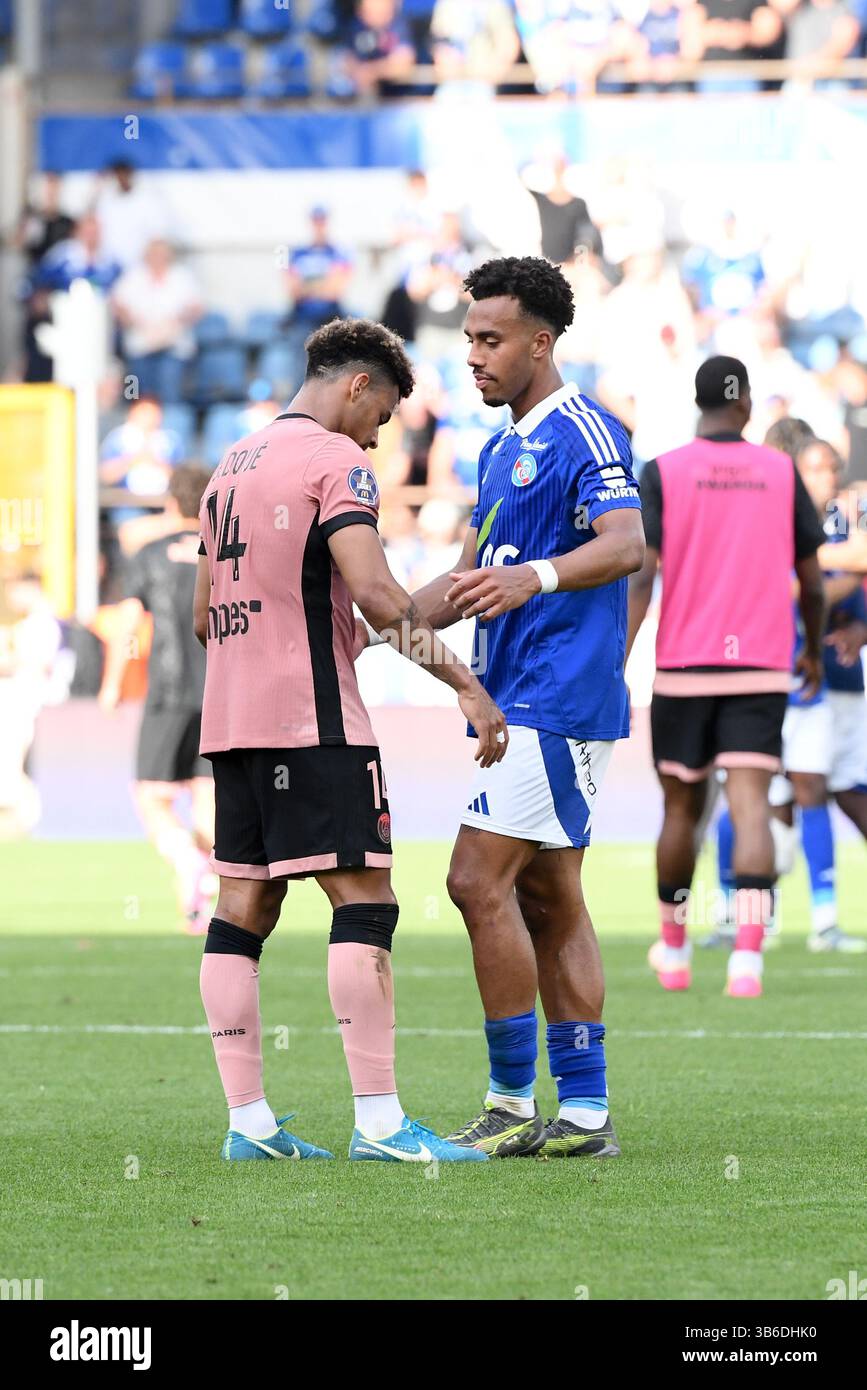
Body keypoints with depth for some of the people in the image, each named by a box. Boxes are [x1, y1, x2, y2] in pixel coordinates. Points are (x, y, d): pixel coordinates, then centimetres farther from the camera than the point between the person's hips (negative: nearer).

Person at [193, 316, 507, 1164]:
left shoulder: (231, 466, 19)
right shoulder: (335, 460, -7)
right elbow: (374, 594, -20)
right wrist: (466, 685, -18)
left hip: (230, 715, 9)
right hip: (313, 720, -9)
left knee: (243, 909, 6)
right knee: (363, 903, -8)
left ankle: (247, 1122, 4)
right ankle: (377, 1122, -13)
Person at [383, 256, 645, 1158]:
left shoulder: (583, 433, -10)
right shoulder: (502, 450, 20)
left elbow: (626, 544, -25)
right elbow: (473, 579, 26)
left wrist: (536, 577, -41)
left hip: (556, 699, -10)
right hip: (517, 700, 10)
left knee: (479, 881, -13)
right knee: (547, 901, 8)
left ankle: (513, 1104, -9)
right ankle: (584, 1113, 9)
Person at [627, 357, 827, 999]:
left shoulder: (663, 473, -2)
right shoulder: (781, 472, 3)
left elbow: (641, 577, -11)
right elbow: (812, 580, 8)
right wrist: (814, 650, 25)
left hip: (683, 666, 0)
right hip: (761, 668, 0)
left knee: (682, 808, 14)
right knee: (751, 807, -7)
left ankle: (673, 949, 29)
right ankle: (748, 956, -23)